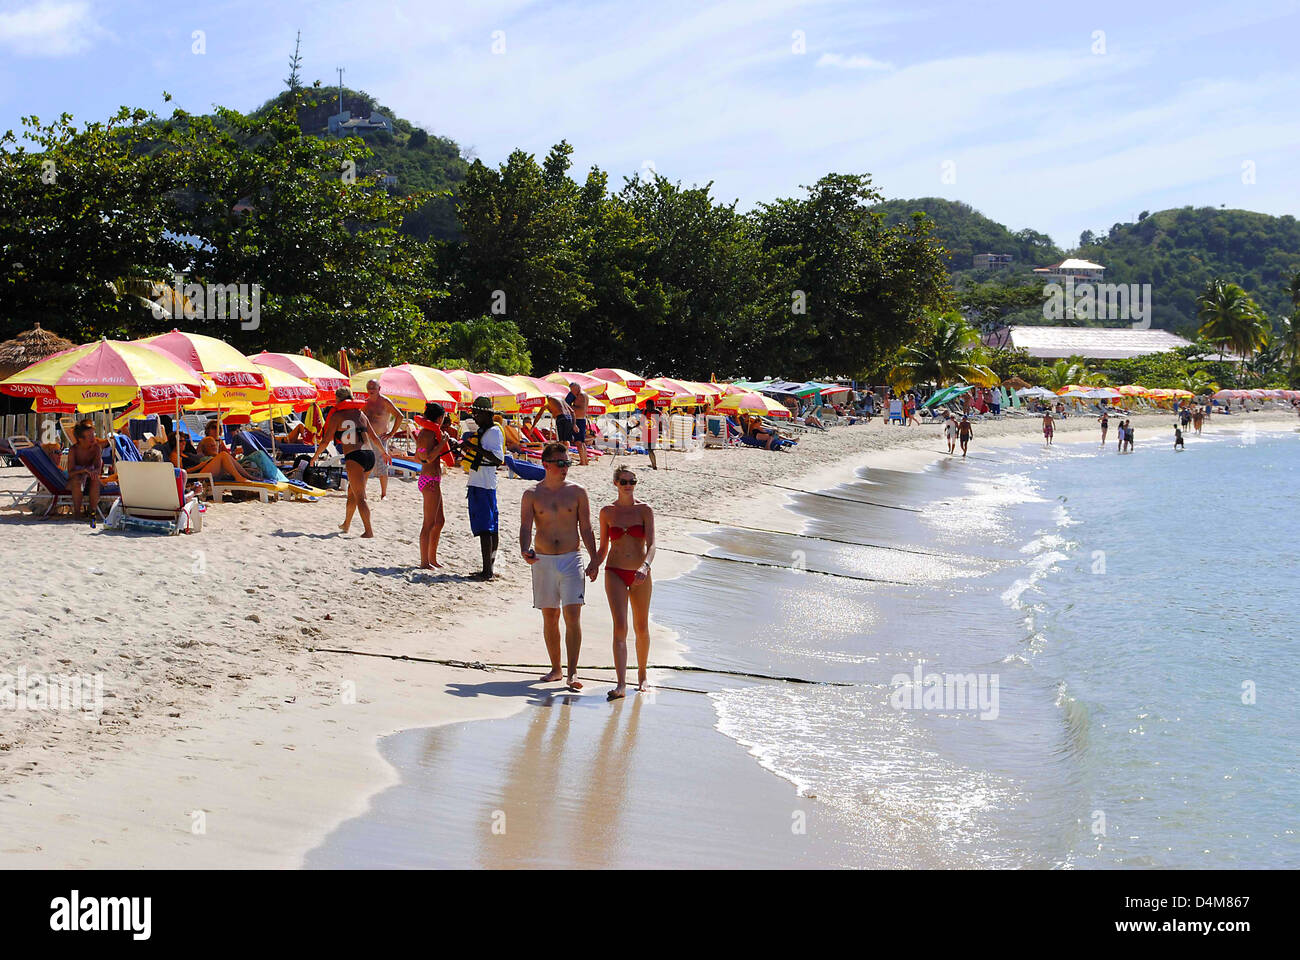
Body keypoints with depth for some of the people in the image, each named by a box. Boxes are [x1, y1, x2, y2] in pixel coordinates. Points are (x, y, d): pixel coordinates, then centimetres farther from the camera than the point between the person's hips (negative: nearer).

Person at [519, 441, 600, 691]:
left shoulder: (577, 492, 4)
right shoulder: (532, 495, 3)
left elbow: (586, 529, 6)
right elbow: (525, 527, -5)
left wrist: (595, 559, -3)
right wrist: (525, 551, -24)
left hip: (571, 560, -1)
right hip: (543, 561, 1)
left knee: (572, 615, -11)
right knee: (549, 617, 7)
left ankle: (572, 673, -11)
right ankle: (556, 668, 20)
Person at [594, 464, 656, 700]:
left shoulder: (644, 510, -2)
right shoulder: (607, 512, 4)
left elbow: (651, 544, -12)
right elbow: (603, 548, 12)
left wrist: (645, 566, -29)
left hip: (640, 575, 0)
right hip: (615, 573, 0)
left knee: (642, 628, 10)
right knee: (620, 626, -13)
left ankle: (642, 676, 30)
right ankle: (621, 685, -19)